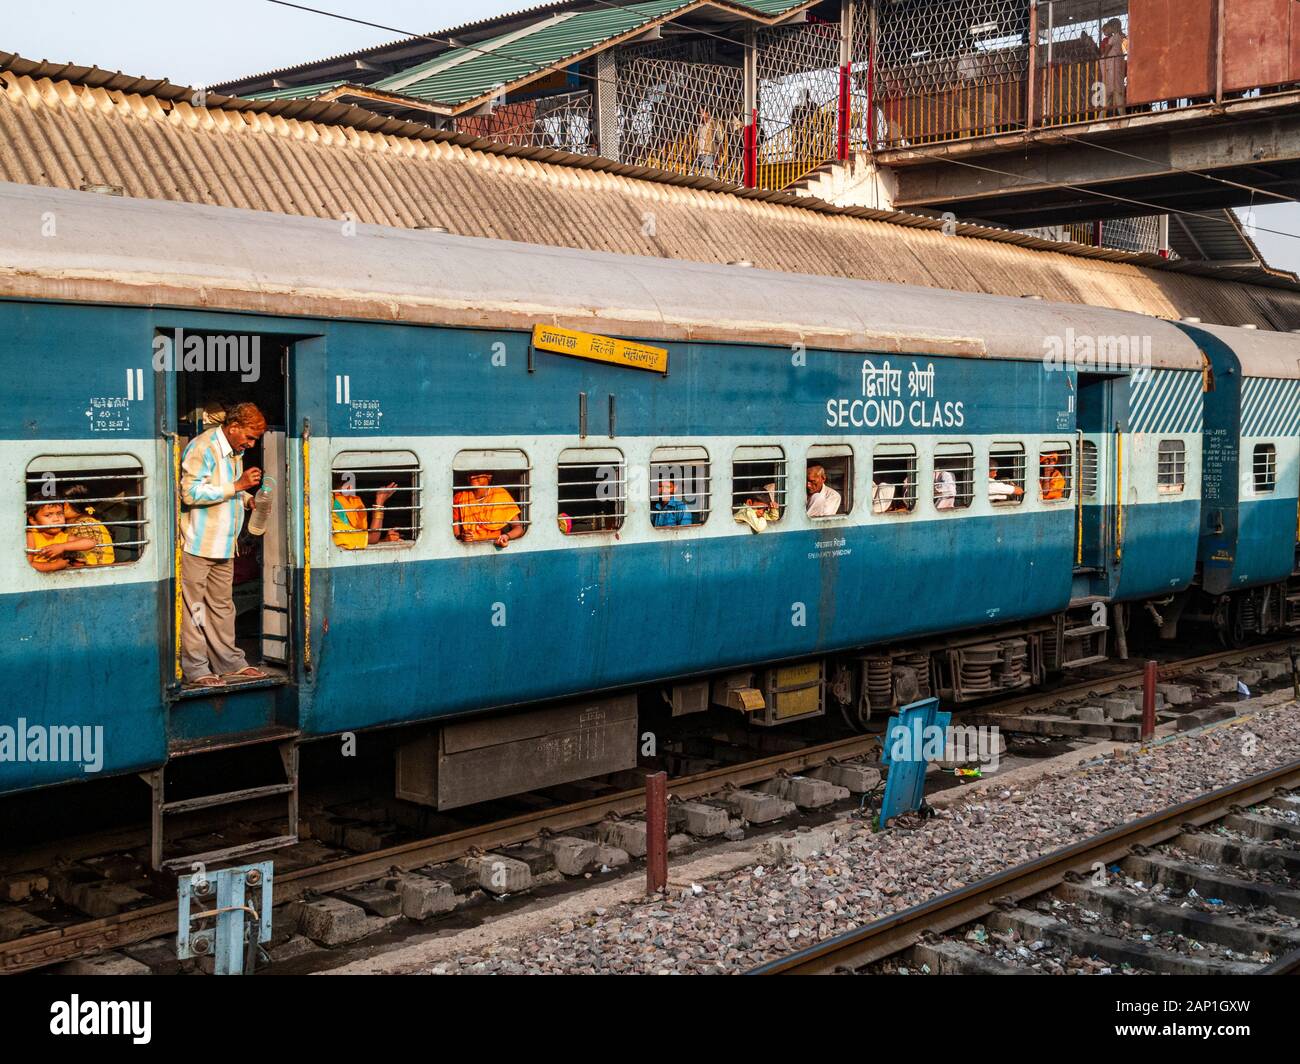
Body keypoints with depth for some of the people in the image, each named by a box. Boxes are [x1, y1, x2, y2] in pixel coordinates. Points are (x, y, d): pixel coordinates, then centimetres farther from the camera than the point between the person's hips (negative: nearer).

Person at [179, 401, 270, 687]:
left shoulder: (235, 451, 15)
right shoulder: (202, 447, -14)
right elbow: (191, 493, -23)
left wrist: (248, 499, 9)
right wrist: (237, 486, -22)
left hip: (223, 545, 9)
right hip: (196, 545, -9)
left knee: (222, 605, 13)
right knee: (193, 608, -3)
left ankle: (230, 662, 19)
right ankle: (195, 669, 1)